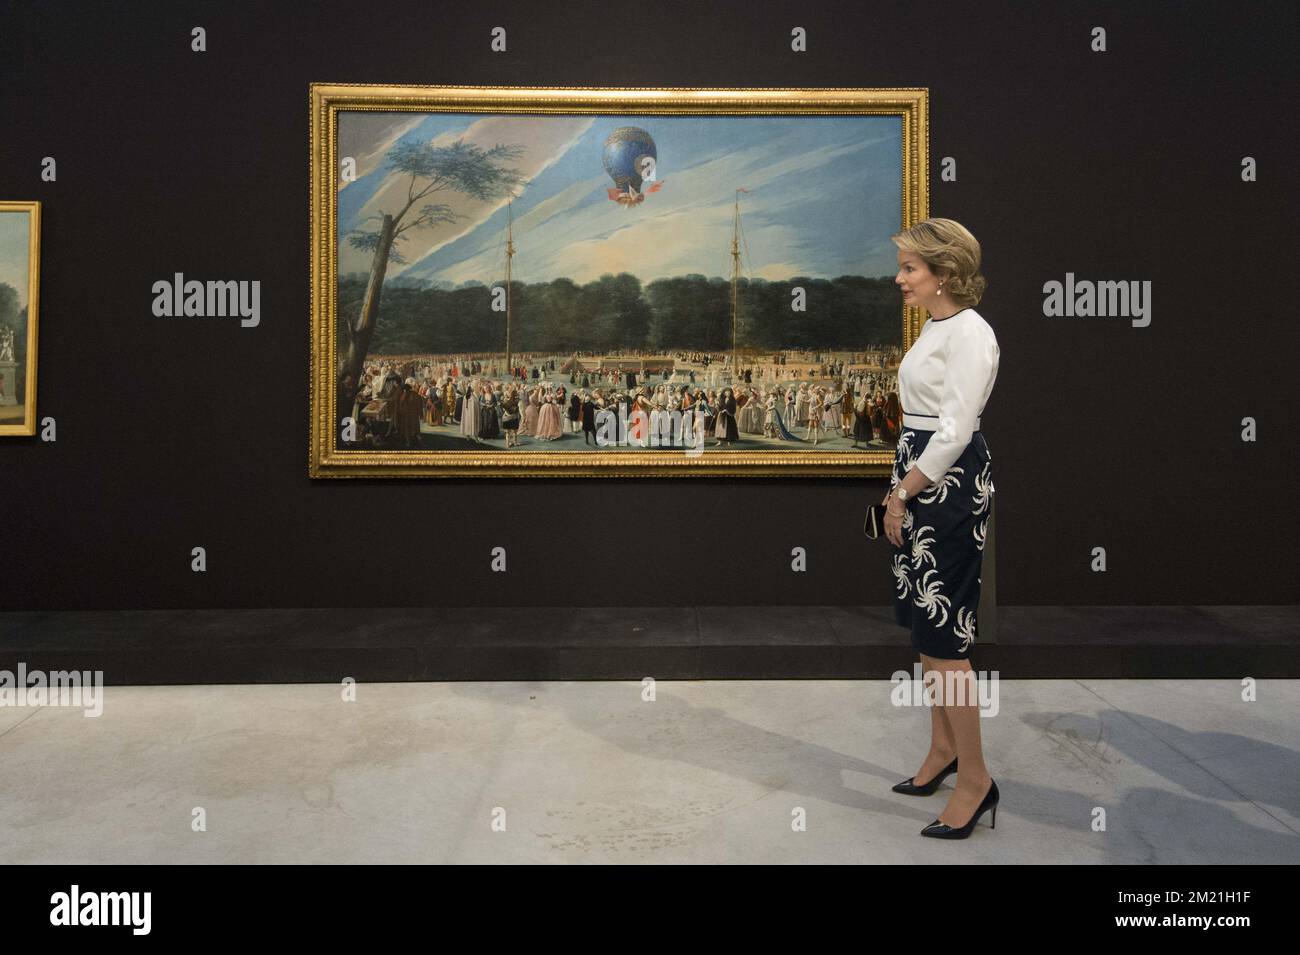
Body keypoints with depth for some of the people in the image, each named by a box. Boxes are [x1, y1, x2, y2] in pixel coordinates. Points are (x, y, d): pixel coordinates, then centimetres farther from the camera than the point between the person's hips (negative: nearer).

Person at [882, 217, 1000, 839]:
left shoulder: (969, 332, -15)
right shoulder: (935, 327, 15)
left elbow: (955, 430, -21)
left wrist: (904, 492, -15)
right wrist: (900, 489, 15)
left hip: (950, 484, -10)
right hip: (920, 480, 10)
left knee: (942, 629, -6)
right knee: (925, 622, 15)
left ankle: (975, 778, 6)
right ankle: (943, 748, 29)